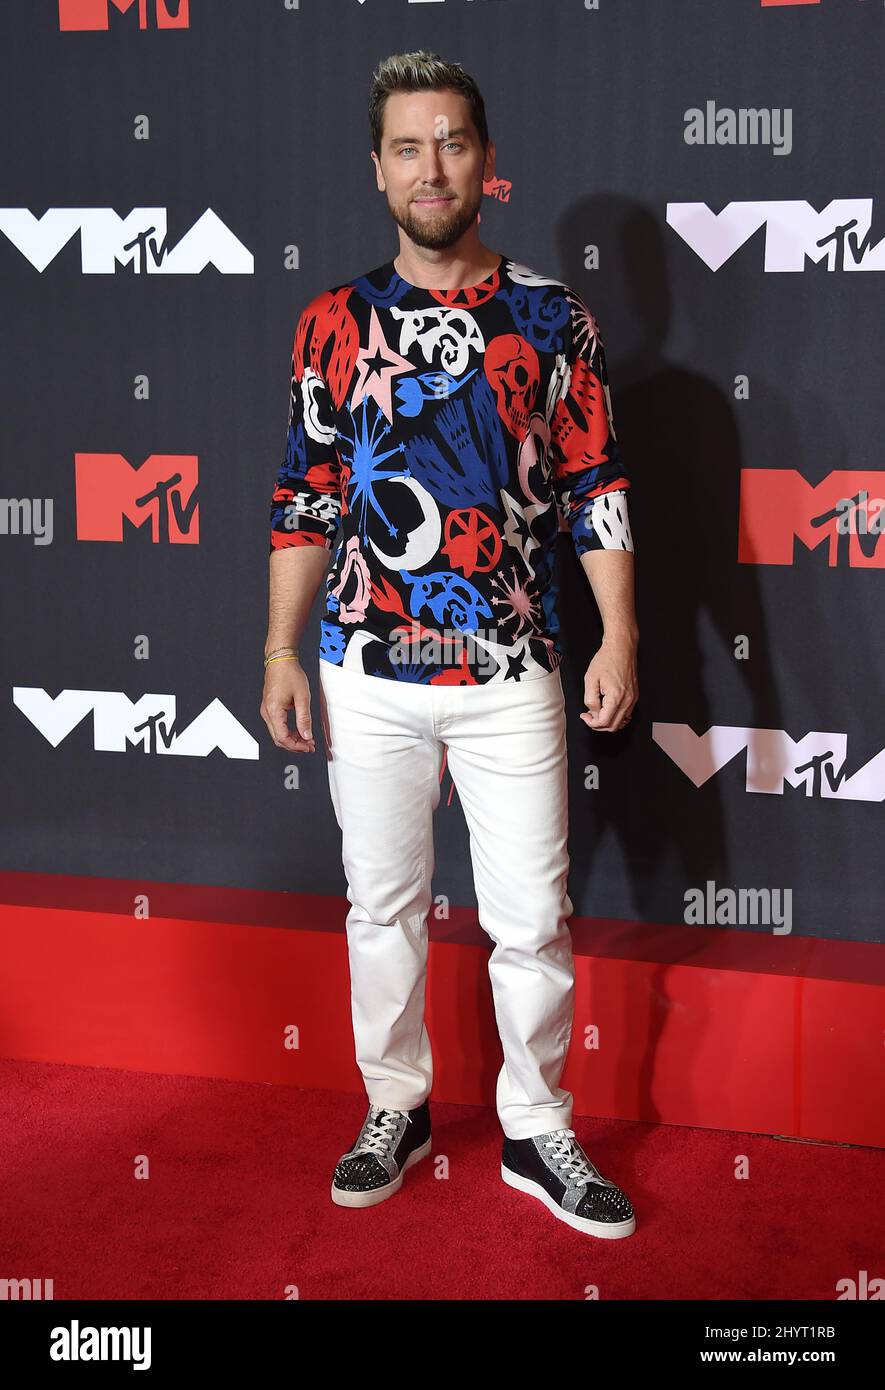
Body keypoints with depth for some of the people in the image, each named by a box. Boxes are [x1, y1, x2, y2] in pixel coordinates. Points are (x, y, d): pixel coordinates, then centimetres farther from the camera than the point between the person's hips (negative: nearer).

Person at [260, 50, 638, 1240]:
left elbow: (597, 491, 1)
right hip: (369, 673, 1)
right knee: (382, 904, 12)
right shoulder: (334, 324, 3)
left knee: (532, 916, 4)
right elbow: (304, 502, 5)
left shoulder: (555, 321, 1)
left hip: (511, 673, -1)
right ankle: (396, 1109, 30)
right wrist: (282, 653, 1)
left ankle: (537, 1130, 22)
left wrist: (621, 637, -7)